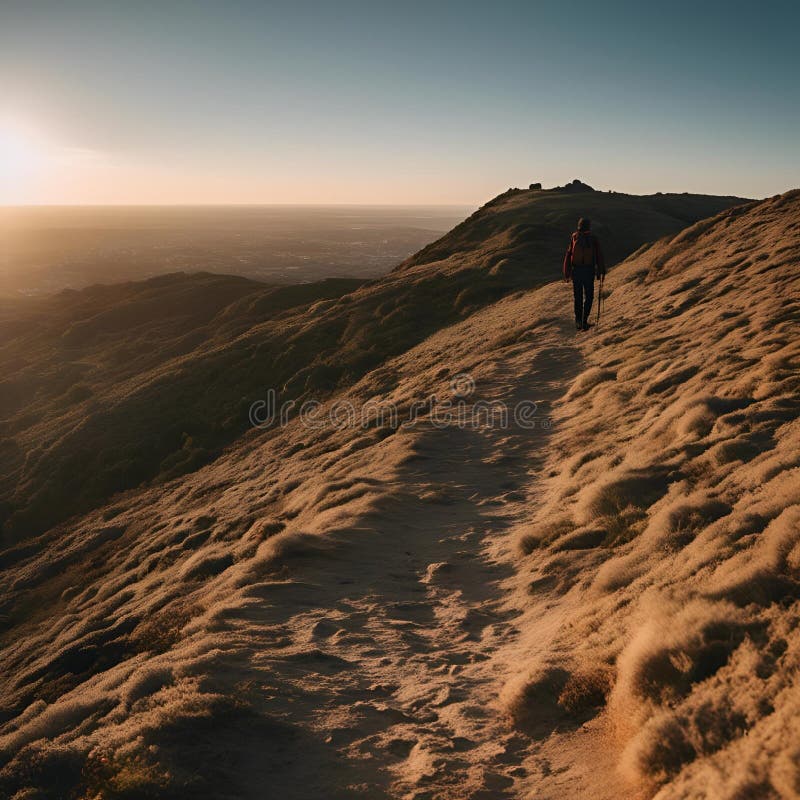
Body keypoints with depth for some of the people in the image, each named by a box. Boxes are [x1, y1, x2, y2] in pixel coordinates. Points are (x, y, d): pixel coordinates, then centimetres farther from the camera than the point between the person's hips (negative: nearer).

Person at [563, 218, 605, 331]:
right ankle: (584, 321, -3)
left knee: (577, 297, 13)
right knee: (588, 297, 9)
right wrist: (601, 271, 6)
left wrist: (566, 274, 5)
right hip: (589, 271, -1)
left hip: (576, 271, 1)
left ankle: (578, 321, 9)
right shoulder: (593, 239, -1)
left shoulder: (574, 238, 2)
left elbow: (568, 256, 1)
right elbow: (599, 255, -1)